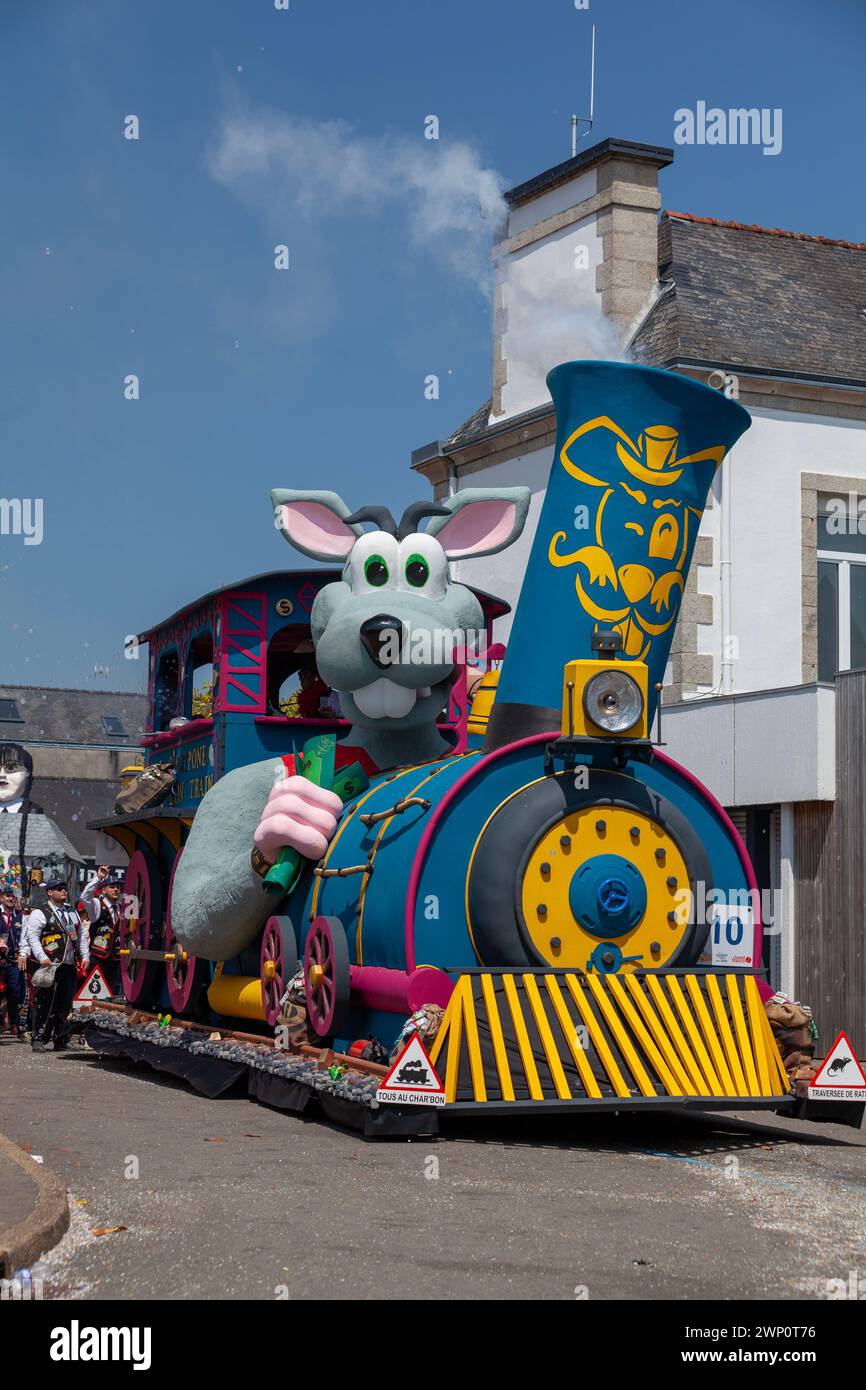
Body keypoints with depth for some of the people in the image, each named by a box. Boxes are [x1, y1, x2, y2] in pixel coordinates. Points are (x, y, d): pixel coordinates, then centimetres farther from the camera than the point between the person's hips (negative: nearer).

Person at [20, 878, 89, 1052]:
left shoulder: (72, 913, 20)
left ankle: (60, 1039, 16)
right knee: (46, 1003, -9)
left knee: (65, 1004, 8)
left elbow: (82, 934, 22)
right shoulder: (39, 914, -1)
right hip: (50, 966, -6)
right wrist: (42, 958, -20)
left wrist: (85, 956, 11)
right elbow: (32, 937, -9)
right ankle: (39, 1040, -6)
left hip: (70, 966, 6)